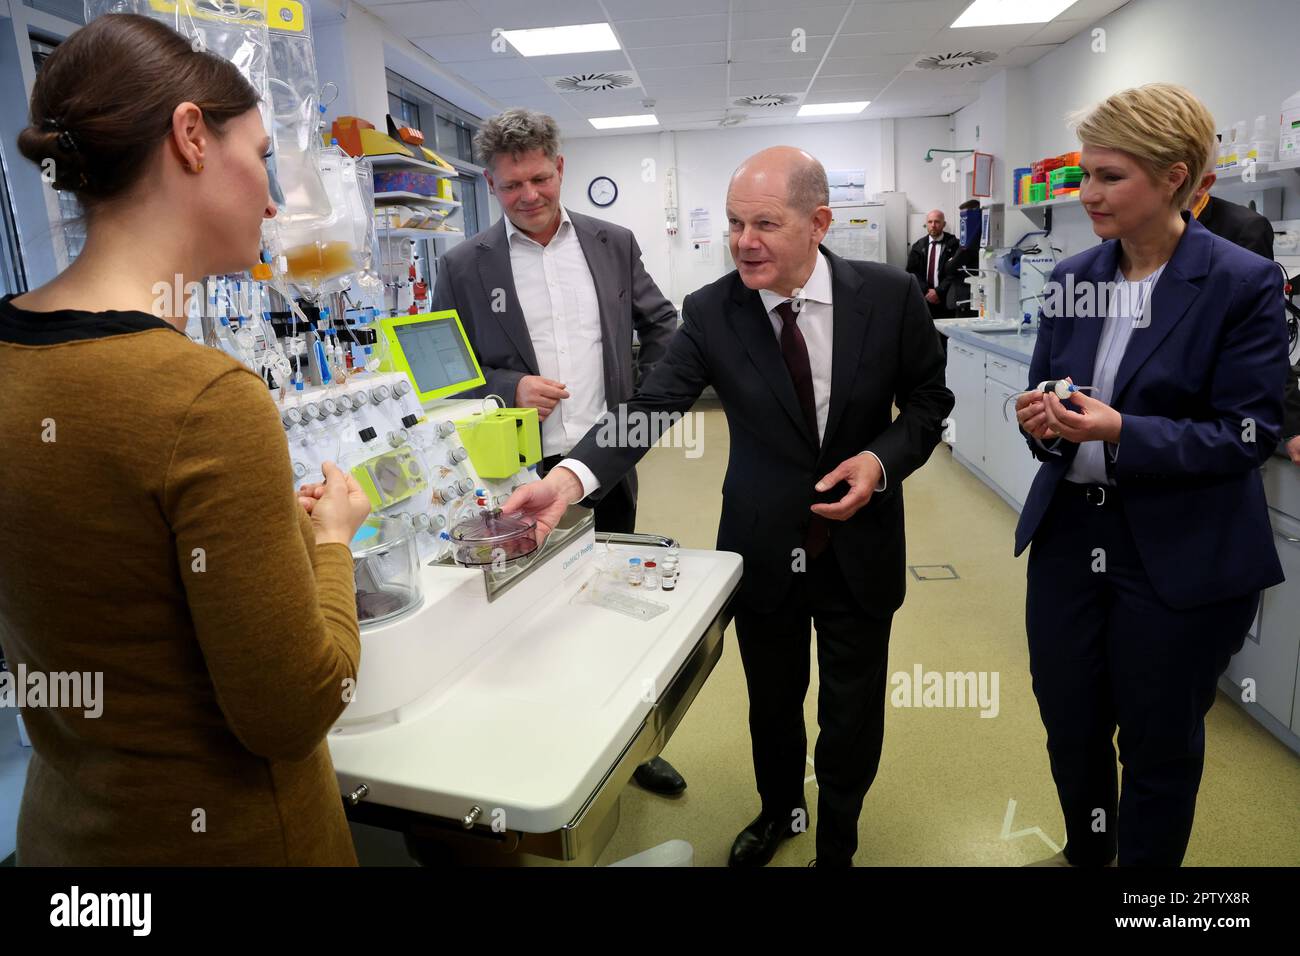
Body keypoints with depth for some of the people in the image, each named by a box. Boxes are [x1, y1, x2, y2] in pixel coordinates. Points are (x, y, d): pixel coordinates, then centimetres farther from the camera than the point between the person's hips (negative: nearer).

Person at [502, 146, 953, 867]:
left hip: (860, 544, 0)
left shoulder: (889, 295, -12)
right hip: (763, 548, 1)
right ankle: (779, 808, 53)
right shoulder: (711, 311, -12)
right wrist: (571, 476, -37)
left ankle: (836, 840, 46)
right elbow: (650, 407, -21)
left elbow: (927, 398, 0)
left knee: (852, 711, 16)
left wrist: (882, 460, -19)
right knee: (772, 699, 21)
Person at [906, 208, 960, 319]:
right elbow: (912, 272, 5)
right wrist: (926, 291, -7)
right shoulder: (918, 246, 11)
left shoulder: (953, 245, 1)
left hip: (945, 300, -2)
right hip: (923, 299, 2)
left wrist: (938, 292, -14)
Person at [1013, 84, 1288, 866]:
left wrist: (1123, 434, -28)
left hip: (1182, 557, -4)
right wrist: (1042, 421, -15)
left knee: (1158, 741, 14)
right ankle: (1084, 852, 45)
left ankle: (1142, 861, 40)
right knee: (1067, 723, 17)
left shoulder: (1243, 283, -12)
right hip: (1069, 534, 5)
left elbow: (1250, 434, -14)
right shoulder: (1073, 278, 3)